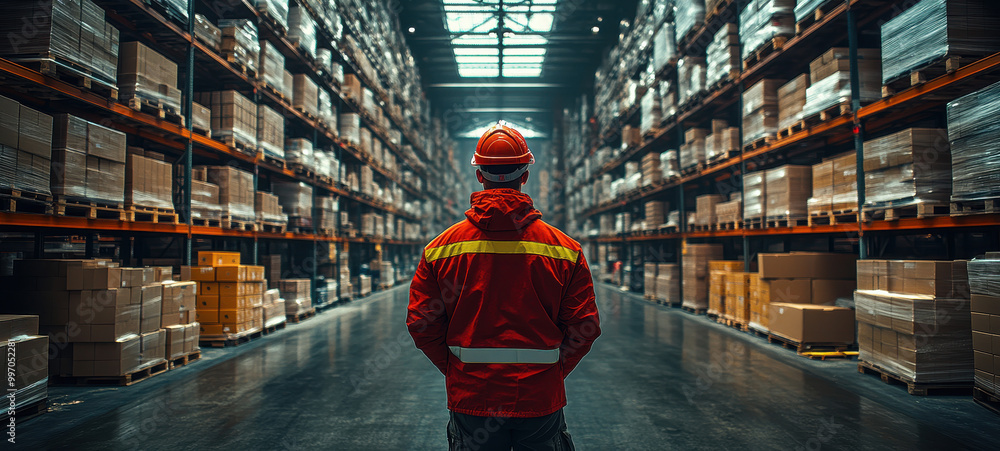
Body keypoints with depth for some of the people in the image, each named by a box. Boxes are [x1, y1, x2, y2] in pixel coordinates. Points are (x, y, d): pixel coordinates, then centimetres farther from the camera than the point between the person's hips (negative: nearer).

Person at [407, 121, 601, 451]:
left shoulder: (440, 247, -5)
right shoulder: (565, 249, -5)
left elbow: (421, 325, -3)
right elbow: (585, 326, -4)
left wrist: (457, 372, 8)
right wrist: (552, 372, 8)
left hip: (470, 399, 0)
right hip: (541, 399, 0)